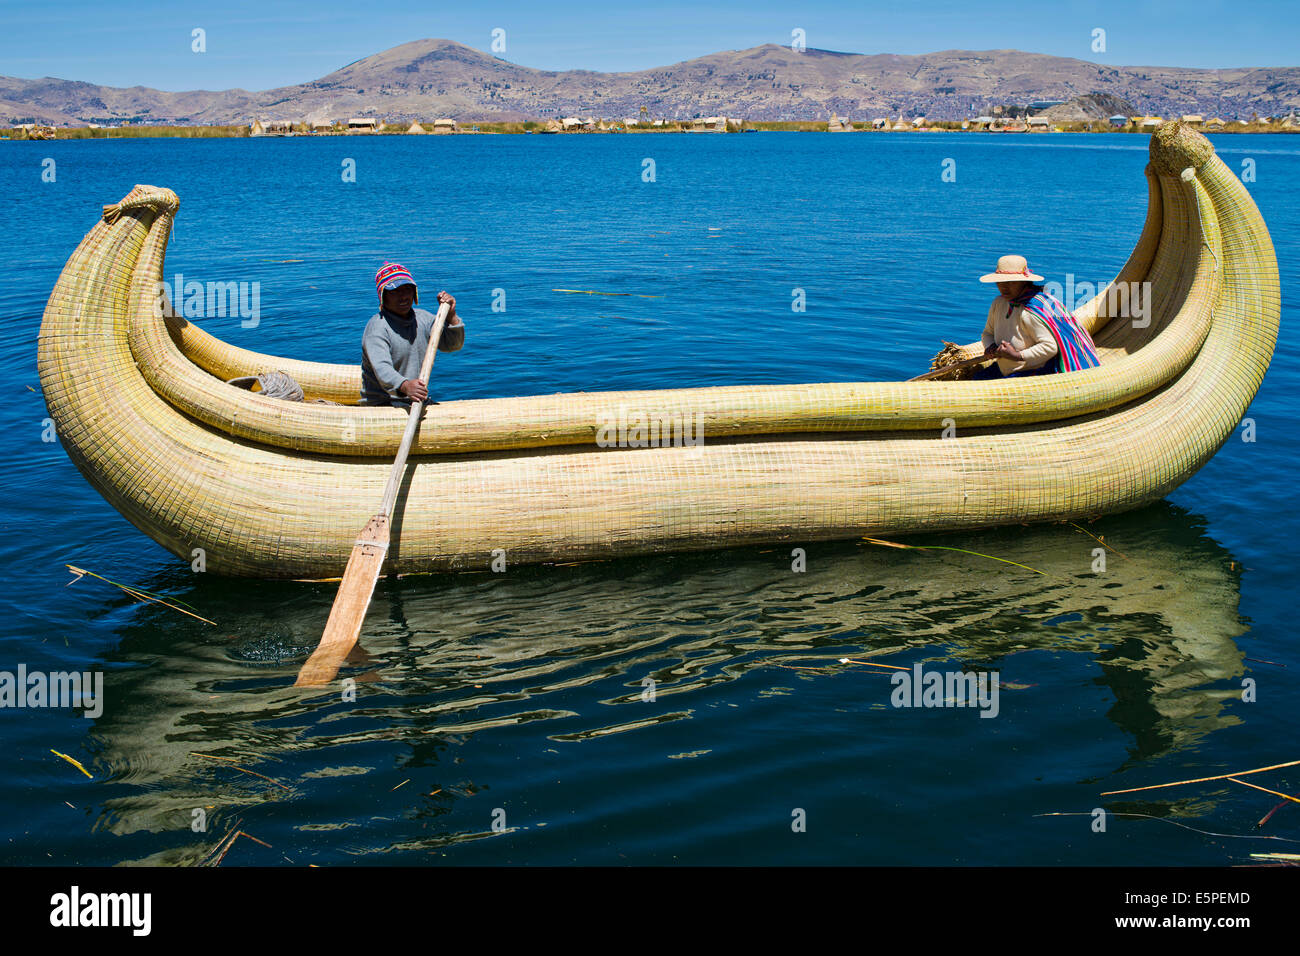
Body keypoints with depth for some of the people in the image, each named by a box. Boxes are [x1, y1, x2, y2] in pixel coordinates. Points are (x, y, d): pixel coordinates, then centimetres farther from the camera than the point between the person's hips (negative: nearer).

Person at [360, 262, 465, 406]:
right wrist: (405, 386, -48)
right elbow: (382, 369, -27)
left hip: (418, 402, 6)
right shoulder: (377, 328, -12)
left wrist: (450, 315, -3)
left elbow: (453, 345, 14)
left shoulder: (422, 318, 12)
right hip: (382, 406, -6)